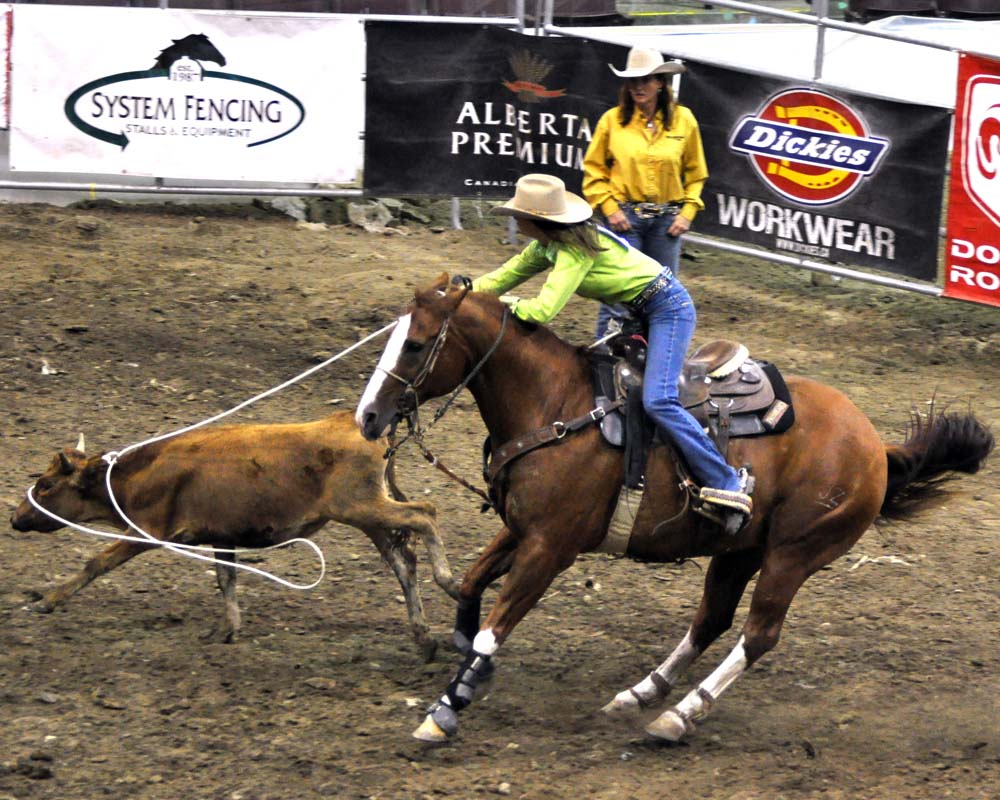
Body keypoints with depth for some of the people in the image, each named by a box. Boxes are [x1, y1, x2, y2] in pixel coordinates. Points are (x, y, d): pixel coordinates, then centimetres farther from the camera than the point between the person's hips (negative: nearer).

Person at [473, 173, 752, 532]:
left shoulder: (575, 251, -25)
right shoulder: (547, 247, 4)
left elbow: (543, 310, -31)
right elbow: (502, 278, 13)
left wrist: (505, 304, -16)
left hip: (669, 309, -11)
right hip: (638, 313, 11)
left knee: (657, 401, -24)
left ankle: (728, 485, -24)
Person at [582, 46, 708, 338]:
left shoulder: (683, 120, 2)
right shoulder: (612, 120, -3)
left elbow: (695, 173, 10)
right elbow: (593, 169, 3)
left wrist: (687, 213, 0)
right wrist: (609, 208, -7)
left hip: (667, 220, 2)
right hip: (624, 216, -2)